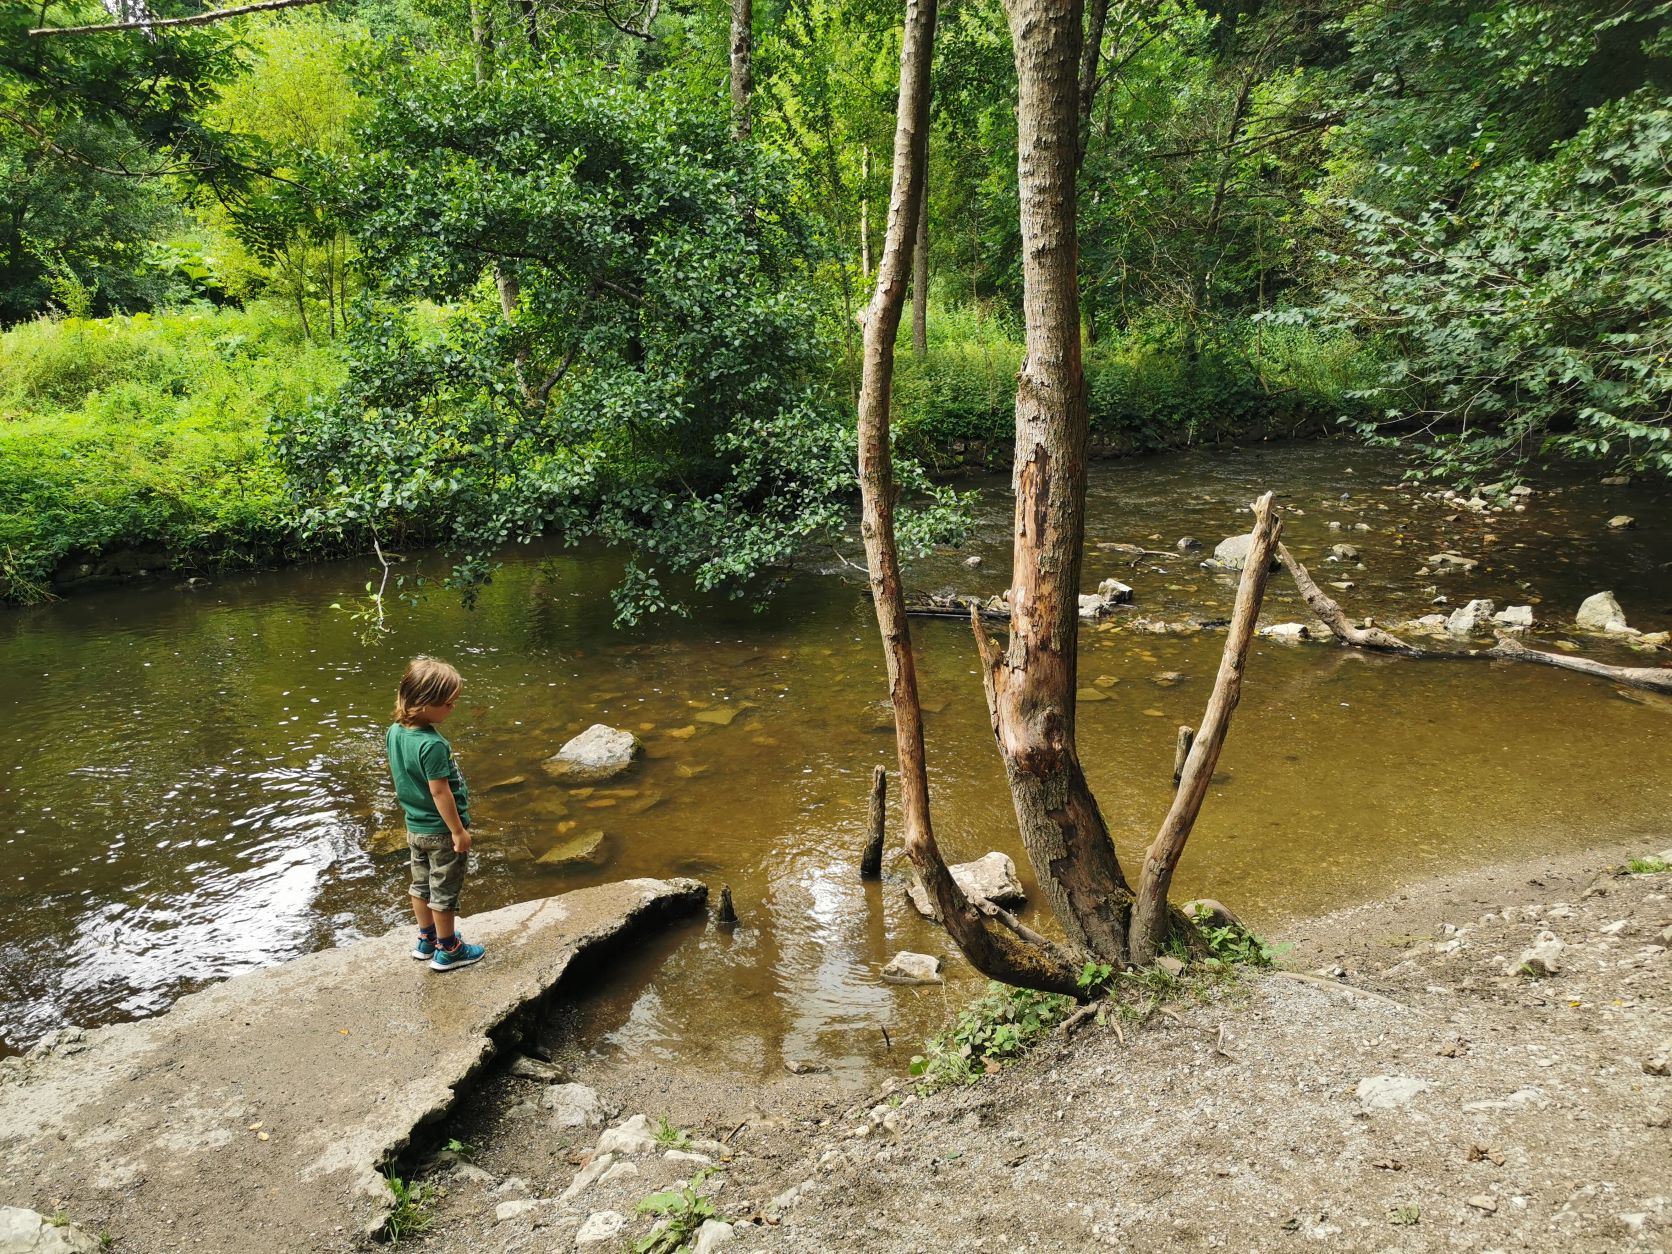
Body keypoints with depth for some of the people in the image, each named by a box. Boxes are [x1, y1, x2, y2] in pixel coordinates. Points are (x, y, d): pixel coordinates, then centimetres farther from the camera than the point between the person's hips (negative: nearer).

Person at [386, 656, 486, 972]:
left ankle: (427, 938, 40)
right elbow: (440, 792, -27)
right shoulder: (432, 744, -32)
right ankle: (447, 951, 23)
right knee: (444, 892, 9)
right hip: (441, 831, -8)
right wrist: (458, 830, -18)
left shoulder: (395, 732, -6)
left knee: (421, 885, 23)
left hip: (414, 827, 8)